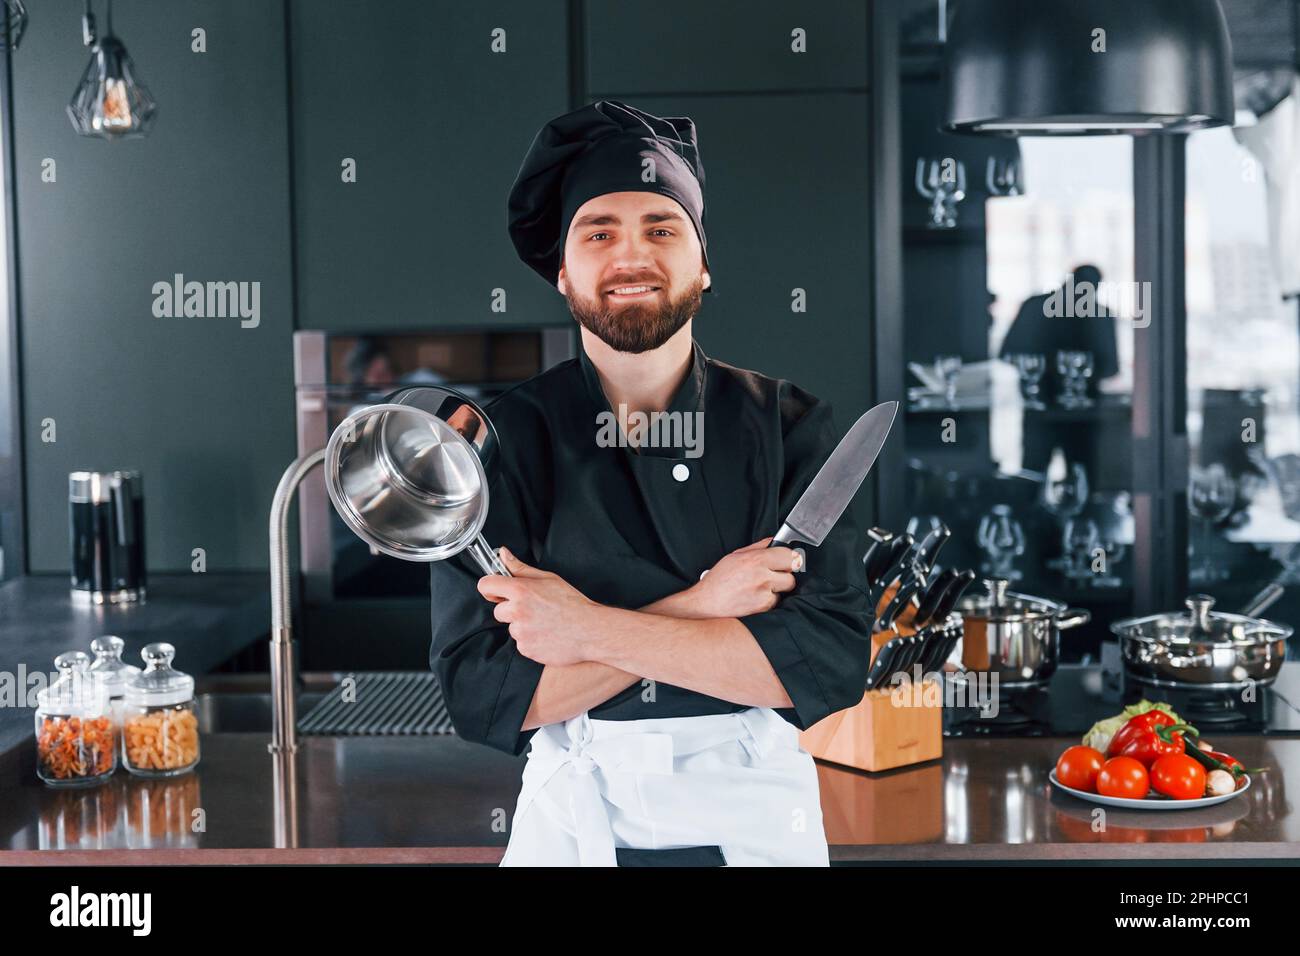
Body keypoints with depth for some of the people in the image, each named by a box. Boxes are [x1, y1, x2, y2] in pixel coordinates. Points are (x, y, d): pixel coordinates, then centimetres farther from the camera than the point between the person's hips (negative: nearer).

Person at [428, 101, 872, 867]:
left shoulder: (787, 425, -7)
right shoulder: (500, 438, -8)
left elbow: (833, 660, -17)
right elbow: (481, 696, -14)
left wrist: (589, 630, -21)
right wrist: (694, 609, -20)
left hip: (756, 821, 1)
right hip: (571, 819, 0)